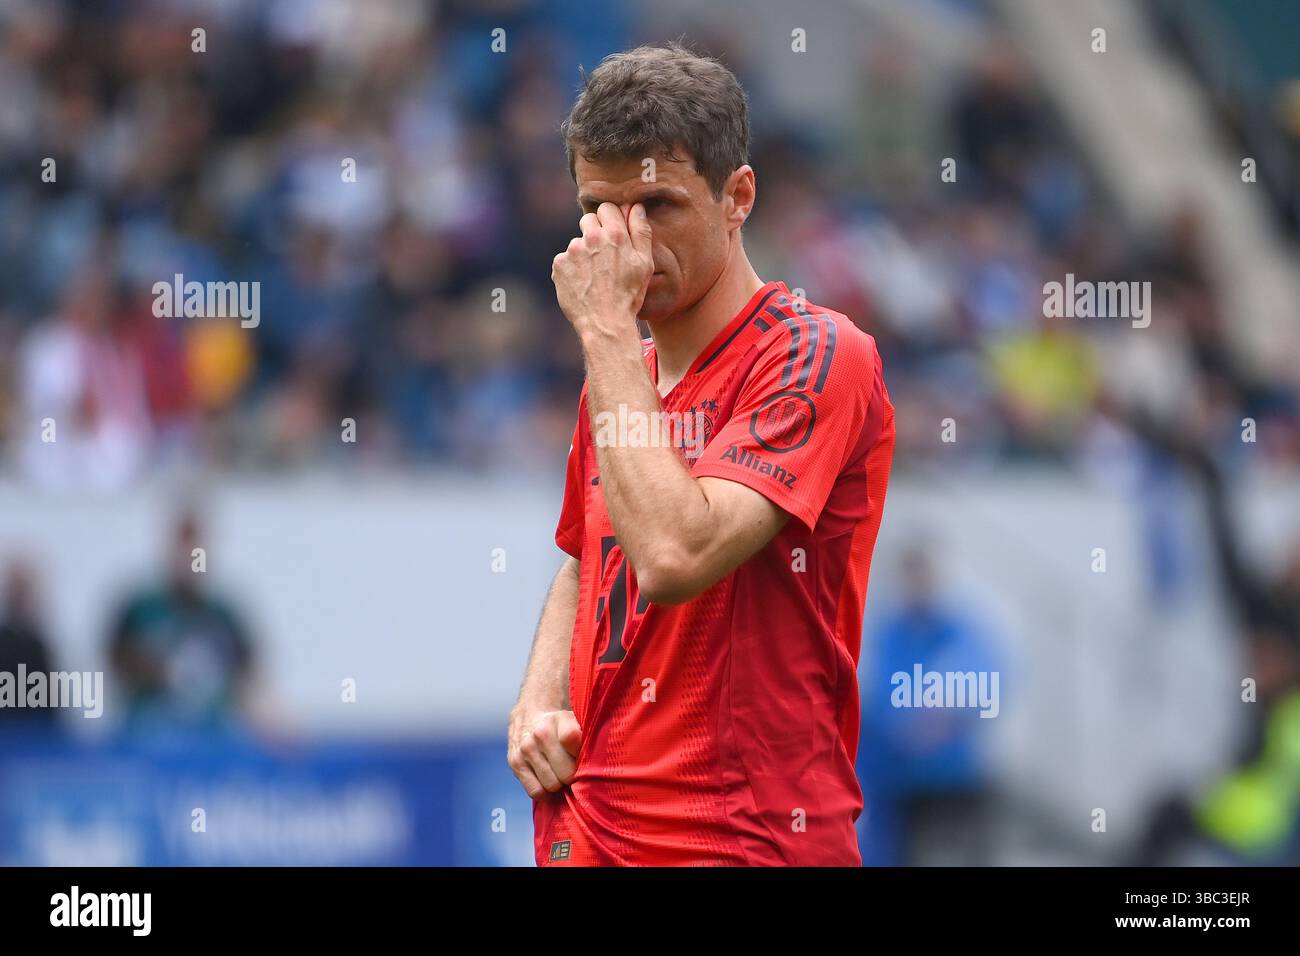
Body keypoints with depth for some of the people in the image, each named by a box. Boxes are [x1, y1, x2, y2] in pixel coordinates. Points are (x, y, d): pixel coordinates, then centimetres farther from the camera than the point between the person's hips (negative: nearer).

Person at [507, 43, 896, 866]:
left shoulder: (814, 357, -13)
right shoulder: (620, 373, 10)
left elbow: (671, 557, -26)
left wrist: (605, 329, -20)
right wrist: (540, 701, 6)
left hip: (739, 841, -7)